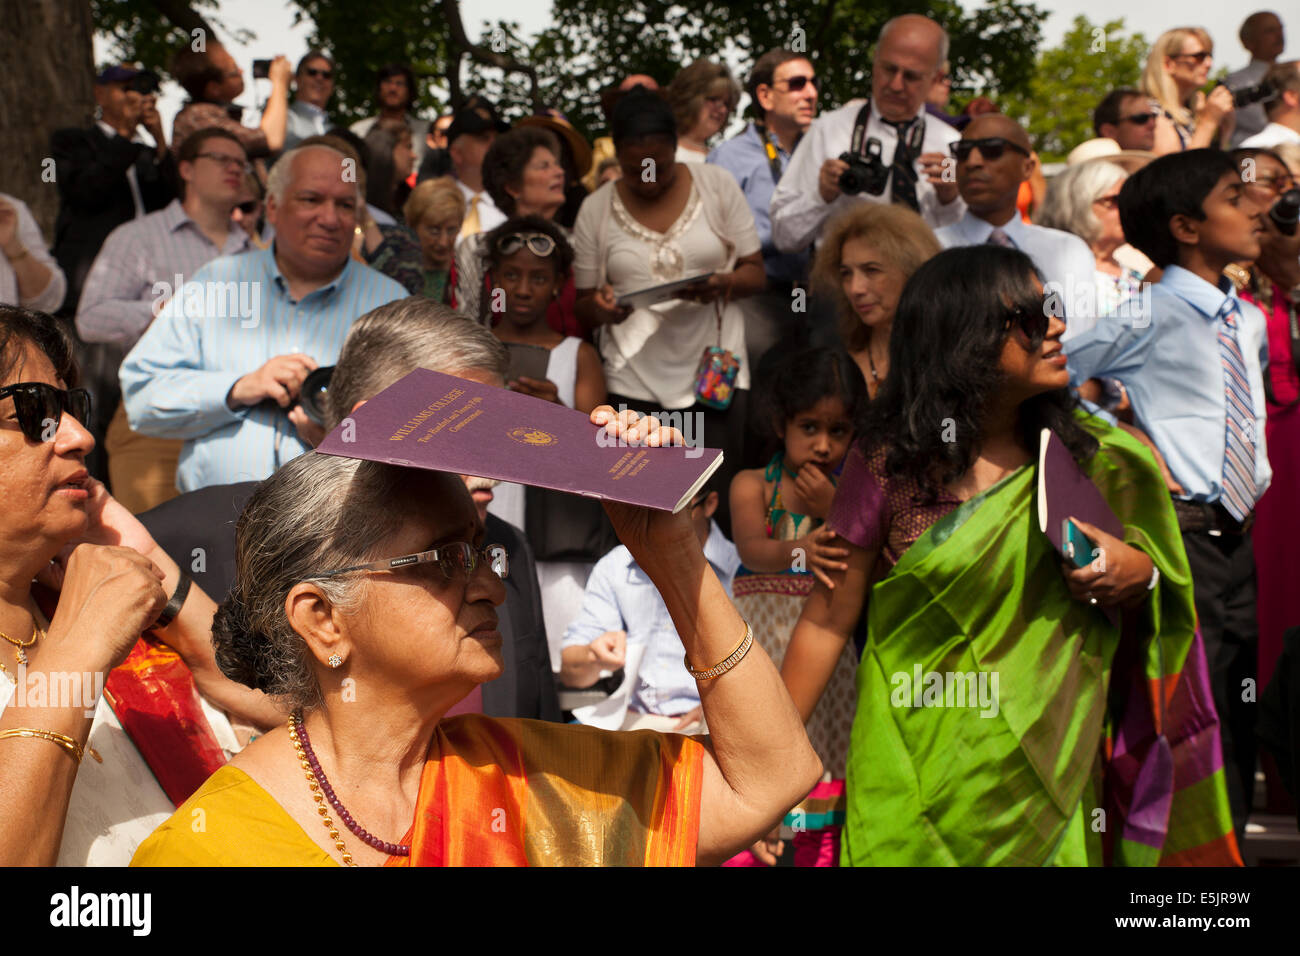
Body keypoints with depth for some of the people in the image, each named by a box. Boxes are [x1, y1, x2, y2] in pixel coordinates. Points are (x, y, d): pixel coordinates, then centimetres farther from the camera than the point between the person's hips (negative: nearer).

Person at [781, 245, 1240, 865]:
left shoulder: (1092, 461, 2)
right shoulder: (889, 461, -8)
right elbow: (829, 621, -5)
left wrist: (1139, 575, -9)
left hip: (1043, 773, 3)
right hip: (915, 778, -3)